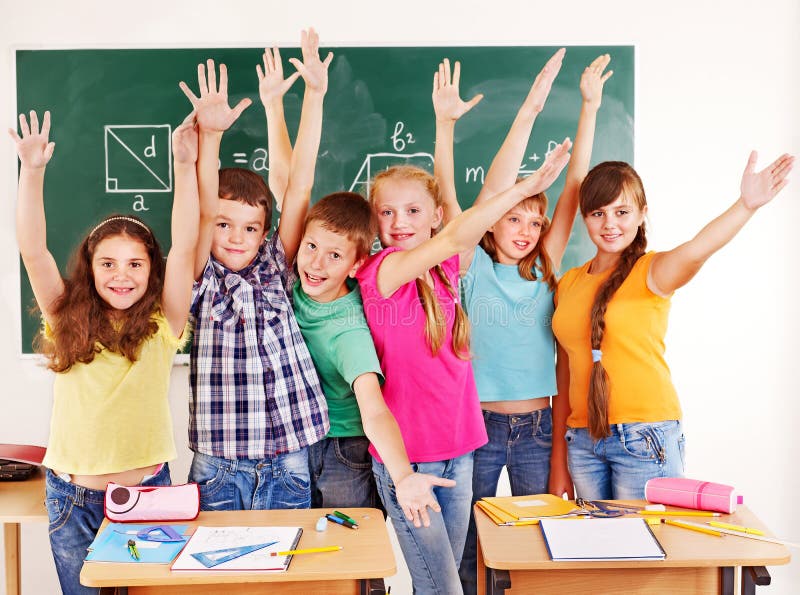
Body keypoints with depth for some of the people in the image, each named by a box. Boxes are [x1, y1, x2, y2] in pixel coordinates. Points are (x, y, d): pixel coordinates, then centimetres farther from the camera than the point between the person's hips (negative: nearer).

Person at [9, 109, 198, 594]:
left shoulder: (161, 327, -5)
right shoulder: (68, 324, -1)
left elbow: (185, 247, -14)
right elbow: (33, 252, -9)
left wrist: (185, 165, -18)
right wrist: (33, 171, -18)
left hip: (147, 488, -1)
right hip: (73, 496, 1)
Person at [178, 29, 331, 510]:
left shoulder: (275, 269, 4)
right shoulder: (203, 280, 1)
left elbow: (300, 188, -3)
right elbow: (203, 213, -15)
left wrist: (315, 96, -8)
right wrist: (211, 135, -28)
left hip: (287, 461, 1)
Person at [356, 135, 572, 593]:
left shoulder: (446, 269, 5)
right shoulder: (380, 271, -12)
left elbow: (489, 201, 2)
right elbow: (454, 237, -21)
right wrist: (527, 185, -21)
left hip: (458, 446, 6)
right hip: (406, 454, -5)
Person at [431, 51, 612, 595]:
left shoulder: (545, 270, 3)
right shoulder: (473, 269, -4)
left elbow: (574, 189, -3)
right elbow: (452, 201, -17)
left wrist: (590, 108, -8)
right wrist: (445, 124, -27)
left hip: (537, 427, 3)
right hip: (477, 423, -2)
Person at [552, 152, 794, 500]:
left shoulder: (651, 271, -4)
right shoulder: (568, 283, 9)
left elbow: (692, 252, -29)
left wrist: (746, 205, -46)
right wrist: (559, 458, 13)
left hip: (643, 435, -4)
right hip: (583, 438, 4)